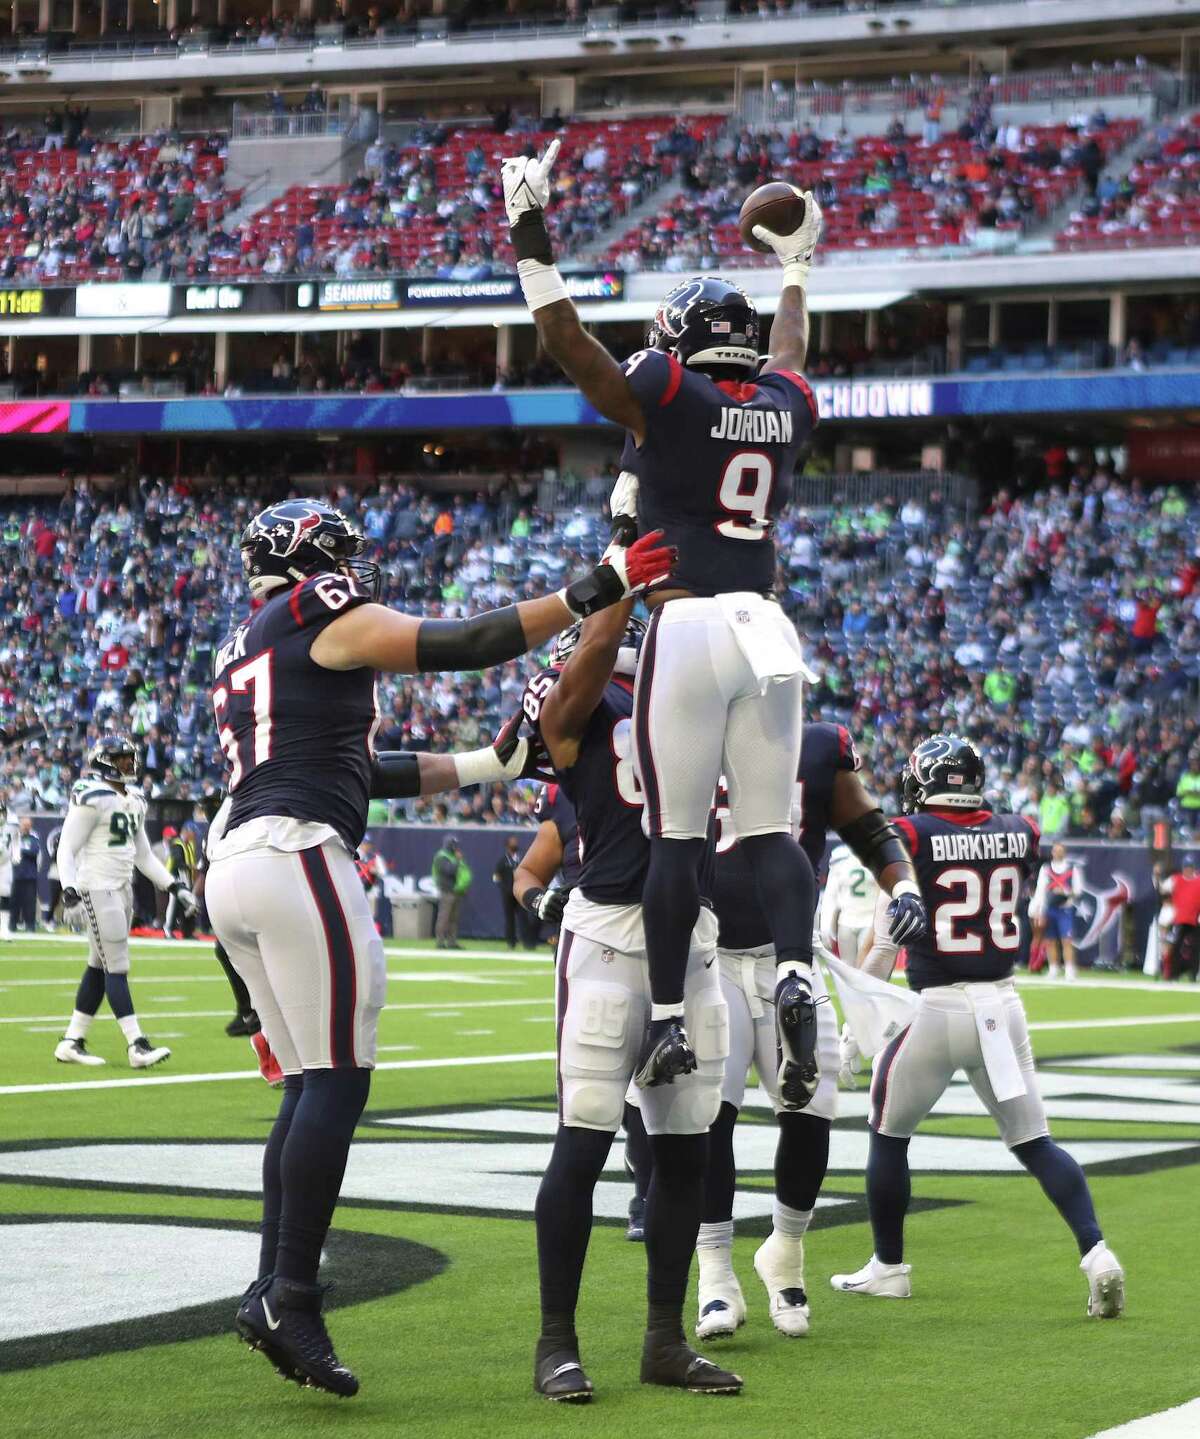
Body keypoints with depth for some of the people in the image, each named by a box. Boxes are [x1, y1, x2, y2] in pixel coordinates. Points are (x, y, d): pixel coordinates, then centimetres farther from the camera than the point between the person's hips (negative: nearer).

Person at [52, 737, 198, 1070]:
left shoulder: (134, 800, 15)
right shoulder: (91, 798, -10)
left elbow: (143, 855, 22)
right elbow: (67, 849, -13)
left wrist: (173, 885, 16)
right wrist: (68, 887, -26)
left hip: (122, 889, 9)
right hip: (97, 888, -9)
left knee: (99, 968, 9)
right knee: (116, 968, -9)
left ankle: (72, 1042, 15)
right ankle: (137, 1045, -13)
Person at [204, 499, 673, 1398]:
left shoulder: (242, 653, 26)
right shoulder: (327, 618, 1)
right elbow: (459, 646, -9)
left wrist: (483, 766, 29)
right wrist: (594, 593, -9)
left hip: (233, 867, 9)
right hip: (299, 855, -9)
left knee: (310, 1086, 11)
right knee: (337, 1080, -9)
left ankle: (273, 1290, 6)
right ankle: (291, 1296, -14)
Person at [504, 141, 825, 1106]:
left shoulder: (667, 399, -2)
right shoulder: (785, 407, 12)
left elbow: (568, 344, -1)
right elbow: (789, 353, 35)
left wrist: (533, 240, 5)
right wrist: (794, 271, 51)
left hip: (686, 626, -4)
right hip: (768, 628, 4)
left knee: (675, 836, 0)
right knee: (771, 830, 3)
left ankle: (669, 1020, 1)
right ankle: (796, 974, -20)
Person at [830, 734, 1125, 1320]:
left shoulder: (908, 837, -7)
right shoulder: (1019, 834, 4)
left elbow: (884, 945, -5)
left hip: (937, 1008, -4)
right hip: (1003, 1004, 4)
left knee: (888, 1135, 16)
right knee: (1034, 1143, 9)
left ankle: (888, 1266, 23)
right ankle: (1096, 1253, -8)